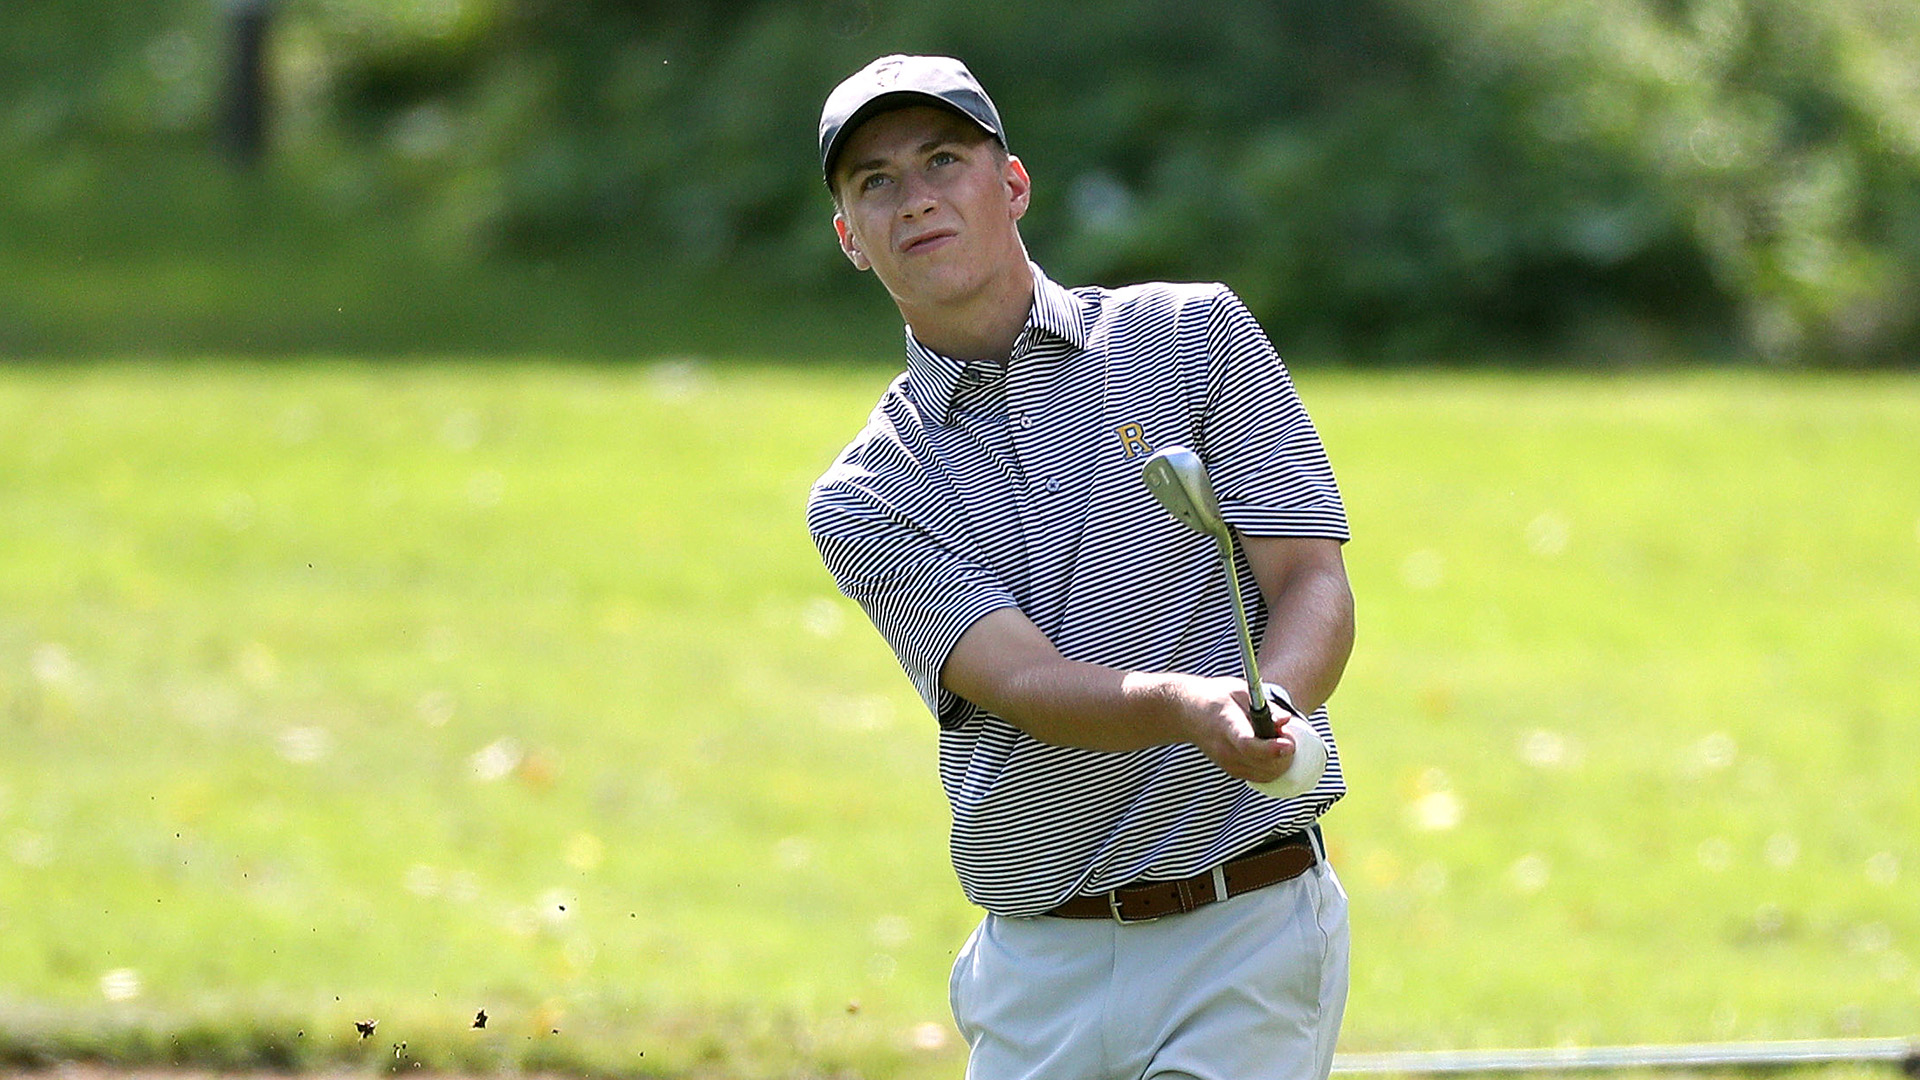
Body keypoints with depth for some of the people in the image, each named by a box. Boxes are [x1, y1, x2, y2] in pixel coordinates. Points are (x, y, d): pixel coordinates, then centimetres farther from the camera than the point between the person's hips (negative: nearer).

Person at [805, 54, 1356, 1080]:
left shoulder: (1192, 336, 5)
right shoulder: (860, 502, 5)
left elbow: (1314, 587, -2)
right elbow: (1024, 683, -11)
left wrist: (1270, 701, -26)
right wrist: (1190, 705, -32)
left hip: (1244, 937, -2)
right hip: (1035, 976, 2)